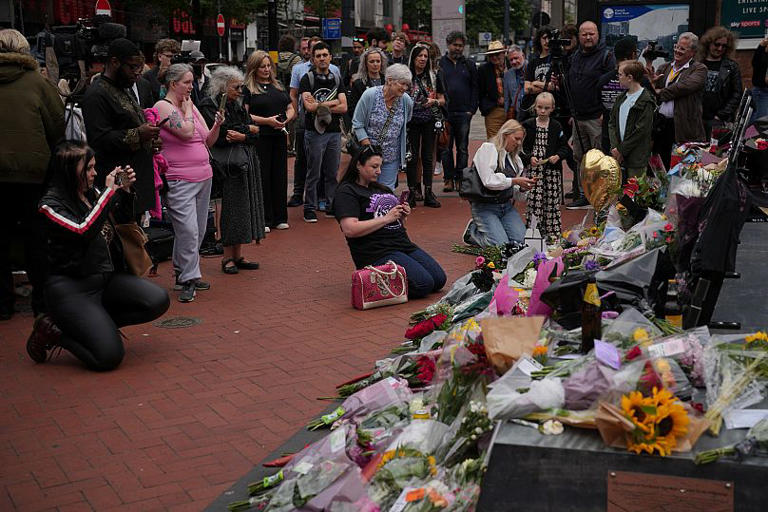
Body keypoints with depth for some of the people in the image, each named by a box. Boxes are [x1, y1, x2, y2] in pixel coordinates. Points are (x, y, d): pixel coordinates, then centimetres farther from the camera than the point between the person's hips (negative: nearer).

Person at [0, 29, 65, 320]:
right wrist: (54, 161, 12)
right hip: (33, 172, -2)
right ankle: (43, 301, 13)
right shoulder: (37, 82, -4)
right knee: (37, 238, 8)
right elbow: (58, 127, -3)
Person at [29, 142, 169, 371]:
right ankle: (53, 331, 5)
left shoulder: (92, 192, 7)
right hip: (71, 288, -7)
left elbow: (125, 219, 20)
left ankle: (96, 323, 1)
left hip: (108, 278, 7)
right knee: (109, 356, -20)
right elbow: (84, 231, -26)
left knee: (158, 300, -14)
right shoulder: (51, 204, -10)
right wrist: (109, 192, -20)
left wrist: (125, 190, 1)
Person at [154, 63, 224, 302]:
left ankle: (183, 274, 22)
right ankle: (188, 279, -7)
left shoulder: (191, 106, 16)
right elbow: (186, 132, -20)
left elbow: (208, 141, 18)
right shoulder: (163, 106, -6)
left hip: (203, 176, 8)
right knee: (188, 230, -14)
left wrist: (217, 125, -1)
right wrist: (187, 108, -5)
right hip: (179, 181, -8)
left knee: (198, 231, 10)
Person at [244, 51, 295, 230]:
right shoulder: (248, 88, -1)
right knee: (262, 177, -3)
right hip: (259, 138, -5)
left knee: (280, 176, 7)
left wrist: (287, 119, -3)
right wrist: (267, 120, -18)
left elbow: (291, 109, 19)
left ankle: (280, 217, 16)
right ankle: (263, 220, 3)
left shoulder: (279, 86, 17)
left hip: (279, 136, 5)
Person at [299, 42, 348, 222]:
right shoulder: (307, 79, -2)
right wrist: (333, 102, -5)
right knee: (314, 173, 0)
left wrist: (320, 106, -9)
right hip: (314, 131, -4)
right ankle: (309, 209, 8)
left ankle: (332, 206, 18)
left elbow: (343, 107, 1)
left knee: (332, 172, 9)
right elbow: (309, 106, -15)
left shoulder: (337, 79, 11)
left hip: (334, 131, 4)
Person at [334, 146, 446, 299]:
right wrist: (387, 218, -16)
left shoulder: (382, 189, 21)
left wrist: (402, 216, 3)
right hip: (378, 254, -9)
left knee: (439, 279, -3)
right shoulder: (347, 192, -4)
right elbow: (350, 230, -19)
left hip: (404, 245, 9)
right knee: (424, 284, -21)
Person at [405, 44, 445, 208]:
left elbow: (442, 100, 12)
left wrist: (434, 101, -9)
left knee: (428, 157, 4)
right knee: (412, 156, -1)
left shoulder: (433, 77, 9)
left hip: (430, 121, 2)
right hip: (411, 121, -2)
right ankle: (412, 192, 5)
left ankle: (428, 193, 8)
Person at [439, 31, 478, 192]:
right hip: (445, 113, -1)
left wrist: (471, 109, -1)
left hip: (464, 114, 2)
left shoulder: (469, 65, 13)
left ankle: (460, 178, 10)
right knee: (446, 148, 2)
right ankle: (448, 179, 8)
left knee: (463, 148, 4)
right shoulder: (439, 64, 6)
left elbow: (475, 88, 10)